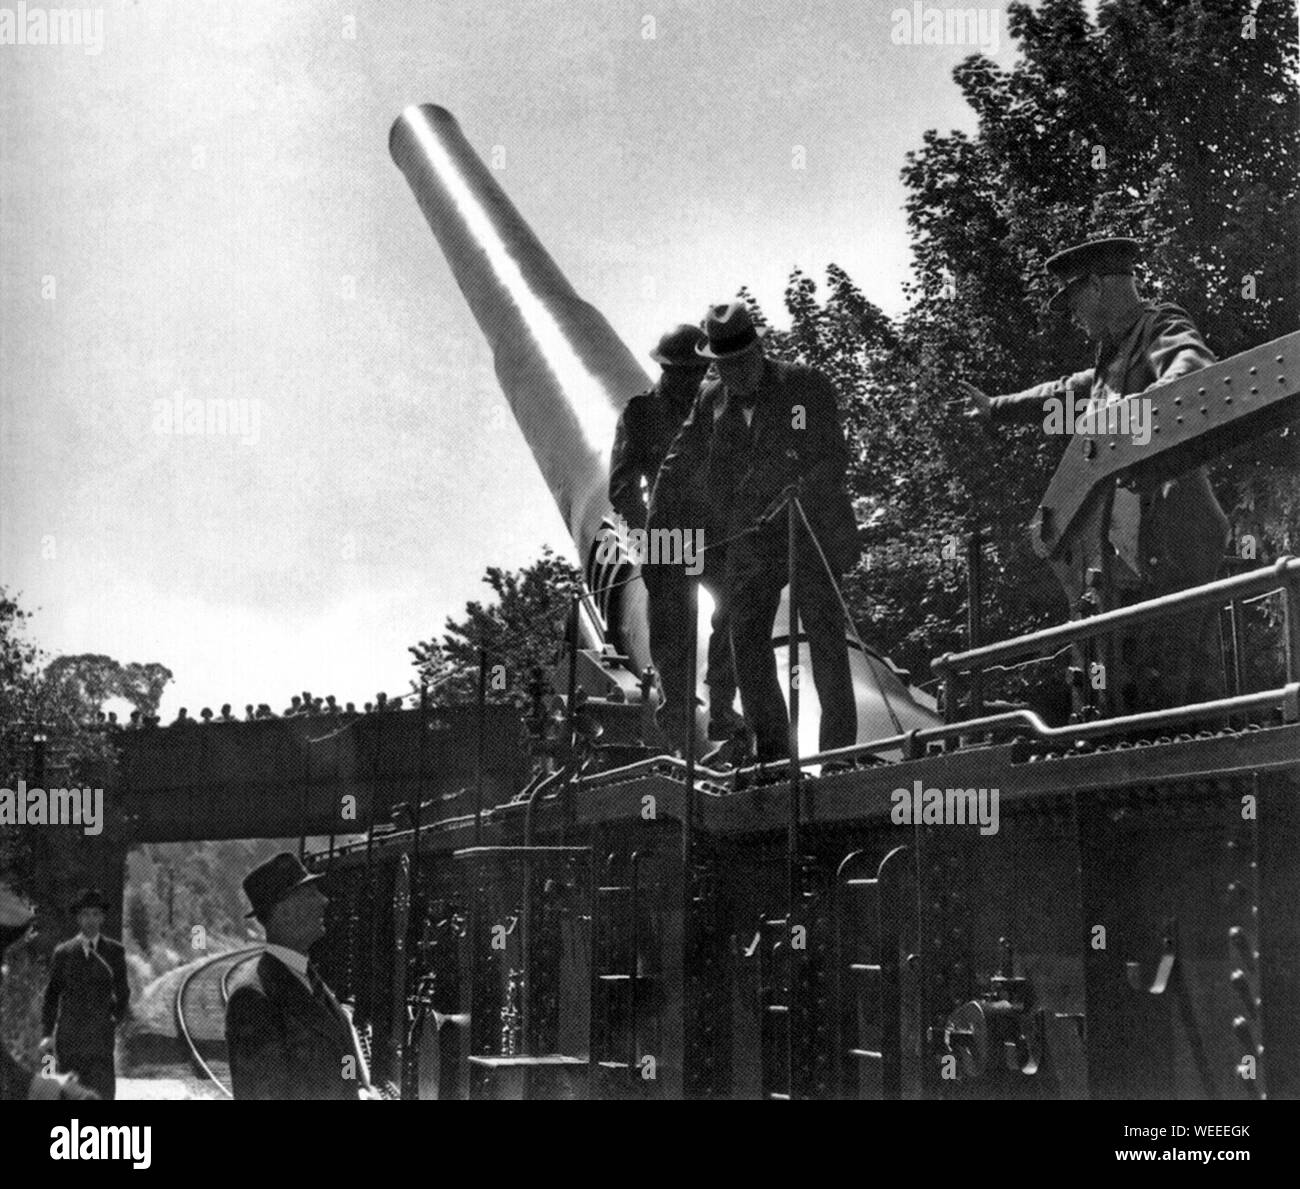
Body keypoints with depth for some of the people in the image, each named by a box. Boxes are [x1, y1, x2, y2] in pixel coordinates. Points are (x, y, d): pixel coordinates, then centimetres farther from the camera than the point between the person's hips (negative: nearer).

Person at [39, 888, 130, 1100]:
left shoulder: (115, 951, 8)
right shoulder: (63, 953, 7)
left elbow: (122, 991, 16)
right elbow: (52, 994, 8)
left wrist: (117, 1018, 4)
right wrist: (47, 1033, 1)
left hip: (101, 1035, 0)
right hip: (69, 1034, 0)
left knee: (104, 1092, -12)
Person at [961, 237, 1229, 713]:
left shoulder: (1163, 329, -2)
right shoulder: (1116, 353, 26)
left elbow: (1193, 367, -26)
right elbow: (1068, 393, 45)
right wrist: (996, 408, 57)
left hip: (1168, 539, -9)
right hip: (1119, 548, 9)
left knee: (1179, 691, -16)